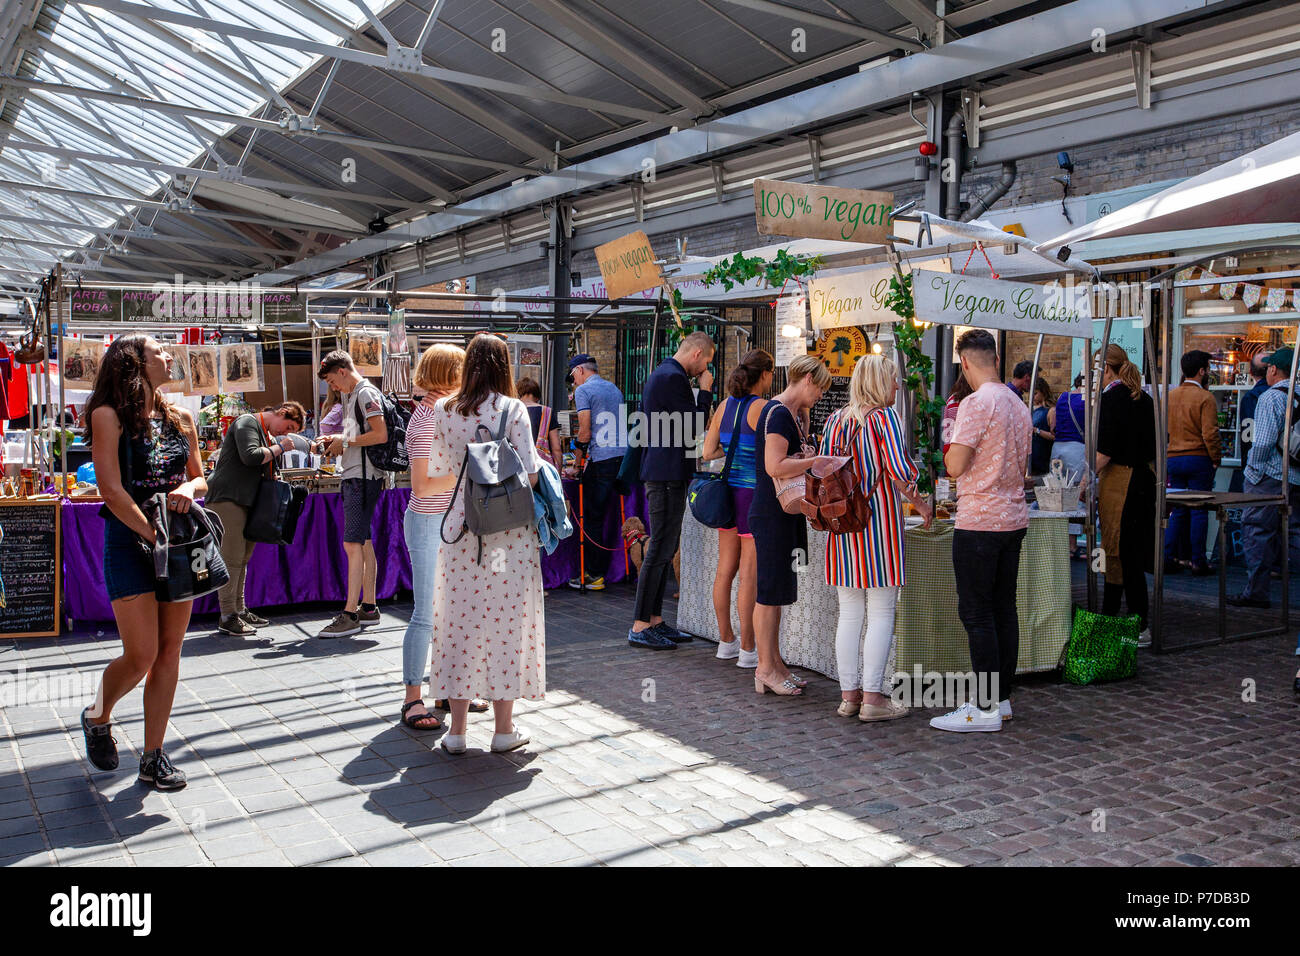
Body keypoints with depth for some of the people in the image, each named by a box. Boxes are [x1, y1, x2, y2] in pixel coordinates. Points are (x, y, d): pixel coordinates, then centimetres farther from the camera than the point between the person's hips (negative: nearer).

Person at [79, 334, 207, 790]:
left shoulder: (180, 418, 11)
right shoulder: (109, 416, -5)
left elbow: (200, 477, 18)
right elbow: (112, 491, -12)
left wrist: (188, 488, -6)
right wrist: (155, 536, -16)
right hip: (130, 541, -5)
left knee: (169, 652, 4)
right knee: (141, 655, -5)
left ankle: (153, 755, 15)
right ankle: (97, 718, 27)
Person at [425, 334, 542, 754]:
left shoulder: (444, 410, 2)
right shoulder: (512, 409, -7)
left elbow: (436, 470, 11)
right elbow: (529, 474, -11)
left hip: (461, 525, 3)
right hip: (508, 530, -2)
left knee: (460, 620, 9)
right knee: (505, 621, 6)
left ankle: (457, 730, 16)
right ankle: (504, 729, 15)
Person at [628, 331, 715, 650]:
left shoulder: (662, 374, 19)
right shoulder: (673, 378, -15)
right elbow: (696, 427, -14)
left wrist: (701, 390, 15)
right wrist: (705, 390, -5)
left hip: (662, 474, 11)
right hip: (668, 475, -11)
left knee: (665, 549, 14)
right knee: (660, 551, -7)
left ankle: (655, 620, 20)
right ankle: (640, 627, -2)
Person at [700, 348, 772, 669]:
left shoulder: (725, 406, 7)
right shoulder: (762, 408, -13)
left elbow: (707, 453, 9)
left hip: (728, 492, 7)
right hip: (753, 495, -7)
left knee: (725, 570, 12)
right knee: (749, 575, -1)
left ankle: (726, 641, 23)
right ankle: (747, 650, 6)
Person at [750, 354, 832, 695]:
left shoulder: (795, 413, 15)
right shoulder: (778, 413, -16)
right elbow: (775, 467, -25)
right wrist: (818, 460, -20)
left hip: (789, 512, 10)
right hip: (771, 513, -10)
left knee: (779, 590, 15)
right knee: (770, 590, -3)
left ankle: (774, 662, 24)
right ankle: (765, 669, 6)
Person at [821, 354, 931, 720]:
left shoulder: (837, 418, 11)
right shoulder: (884, 417, -7)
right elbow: (901, 471, -15)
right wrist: (920, 503, 0)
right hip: (880, 519, -6)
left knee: (849, 614, 10)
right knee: (881, 614, 0)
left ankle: (848, 694, 12)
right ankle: (872, 697, 0)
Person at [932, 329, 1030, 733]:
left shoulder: (976, 403, -14)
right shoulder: (1018, 405, 13)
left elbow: (955, 467, -18)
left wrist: (950, 448, 3)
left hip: (979, 522, -9)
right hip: (1014, 517, 9)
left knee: (976, 613, -4)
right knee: (1004, 608, 12)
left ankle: (985, 708, -2)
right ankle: (1001, 697, 19)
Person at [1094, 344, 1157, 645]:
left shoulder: (1110, 398, -13)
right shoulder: (1143, 397, 11)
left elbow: (1105, 450, -17)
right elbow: (1155, 442, 16)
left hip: (1120, 481, -9)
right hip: (1145, 477, 9)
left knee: (1124, 553, -3)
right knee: (1122, 552, 16)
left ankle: (1140, 627, 1)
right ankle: (1108, 617, 25)